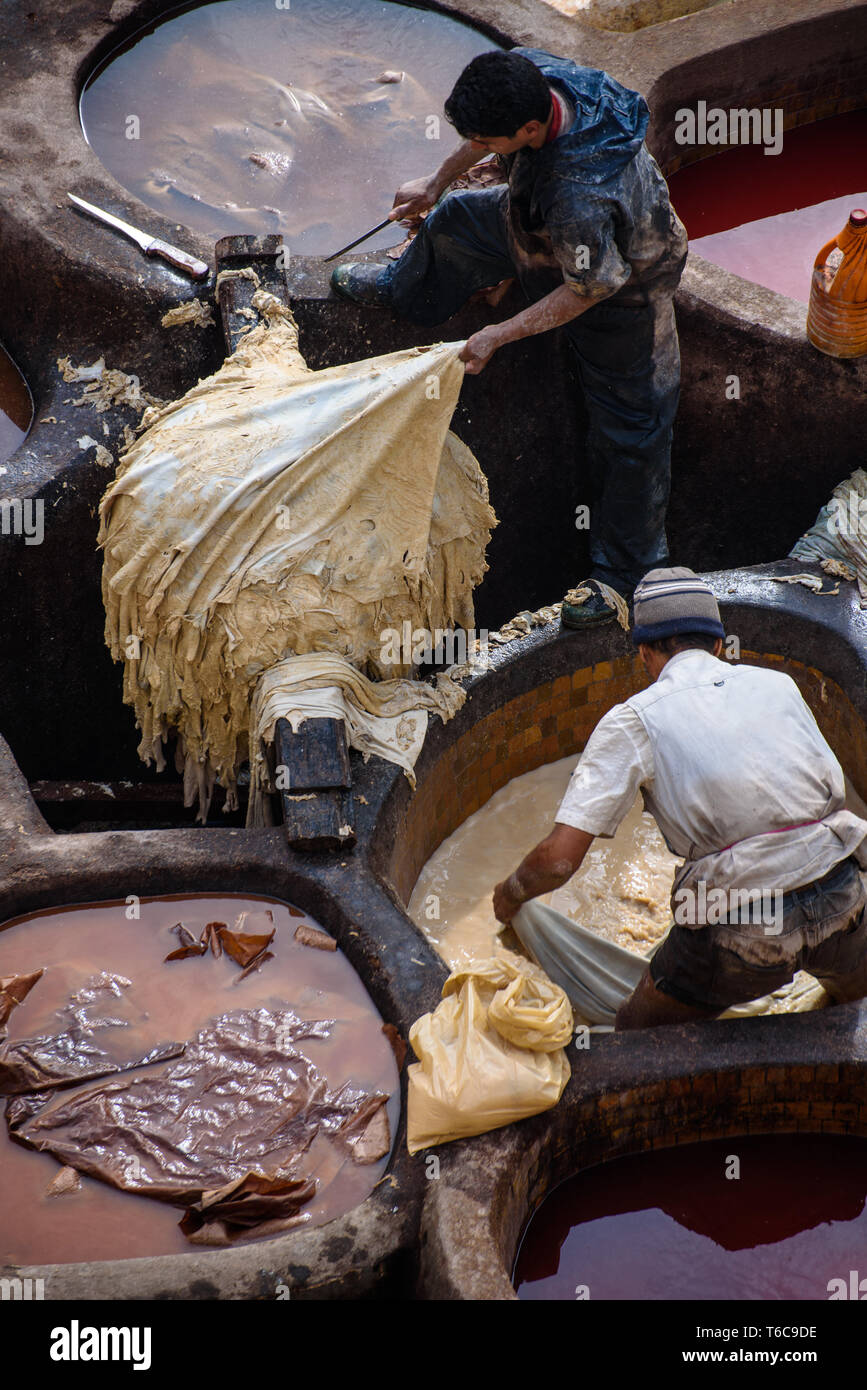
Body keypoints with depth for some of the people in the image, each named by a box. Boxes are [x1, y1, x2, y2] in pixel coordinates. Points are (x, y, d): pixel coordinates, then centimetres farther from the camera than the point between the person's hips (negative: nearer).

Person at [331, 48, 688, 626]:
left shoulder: (582, 199, -49)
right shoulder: (528, 71, -29)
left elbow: (586, 290, -31)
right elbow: (490, 127, -3)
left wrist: (499, 335, -21)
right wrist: (438, 181, 9)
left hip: (625, 281, -8)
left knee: (629, 427, 5)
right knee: (454, 221, 24)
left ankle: (625, 571, 22)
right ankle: (403, 289, 59)